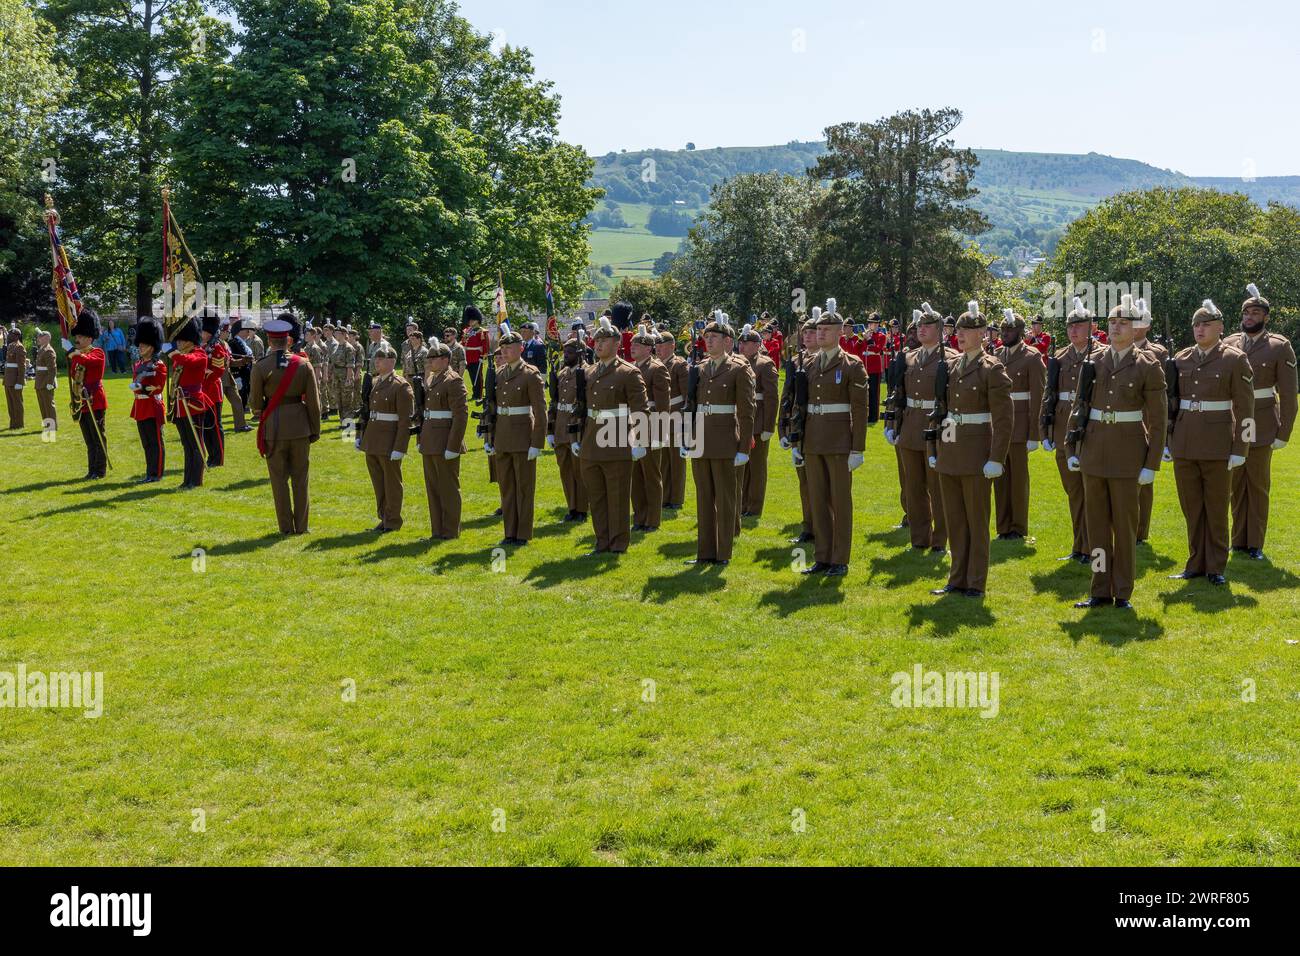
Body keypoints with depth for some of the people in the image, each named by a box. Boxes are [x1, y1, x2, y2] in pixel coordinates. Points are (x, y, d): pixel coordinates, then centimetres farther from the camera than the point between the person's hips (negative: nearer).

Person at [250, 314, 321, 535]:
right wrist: (315, 430, 7)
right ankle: (302, 526, 13)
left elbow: (254, 403, -4)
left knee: (279, 479, 8)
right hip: (300, 426, 1)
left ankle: (286, 527, 12)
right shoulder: (304, 364, -4)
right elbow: (313, 402, -2)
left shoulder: (260, 367, -9)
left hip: (273, 427, -1)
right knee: (300, 478, 10)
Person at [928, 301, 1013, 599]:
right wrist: (933, 449, 13)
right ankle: (958, 579, 21)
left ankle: (976, 583, 11)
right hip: (948, 452, 6)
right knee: (954, 519, 11)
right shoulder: (950, 366, 10)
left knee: (976, 520, 3)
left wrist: (996, 459, -15)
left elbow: (1003, 420, -11)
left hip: (975, 454, -6)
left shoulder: (992, 369, -9)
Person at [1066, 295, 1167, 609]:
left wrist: (1151, 464, -7)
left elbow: (1157, 420, -4)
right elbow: (1078, 407, 12)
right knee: (1097, 523, 8)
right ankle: (1101, 591, 16)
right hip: (1093, 451, 4)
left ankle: (1123, 593, 14)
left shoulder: (1148, 366, -4)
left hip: (1127, 454, -4)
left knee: (1125, 524, 3)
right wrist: (1073, 450, 6)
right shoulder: (1093, 362, 6)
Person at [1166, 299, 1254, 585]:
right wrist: (1167, 441, 10)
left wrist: (1239, 450, -9)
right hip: (1184, 446, 4)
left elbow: (1244, 409, -5)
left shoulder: (1235, 360, -3)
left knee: (1216, 508, 4)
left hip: (1217, 447, -4)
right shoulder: (1182, 359, 9)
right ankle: (1196, 564, 20)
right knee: (1191, 508, 9)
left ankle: (1215, 567, 14)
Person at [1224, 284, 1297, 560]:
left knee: (1259, 486, 3)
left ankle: (1255, 544, 11)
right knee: (1237, 486, 7)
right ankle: (1239, 541, 16)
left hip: (1261, 428, -2)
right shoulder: (1228, 344, 6)